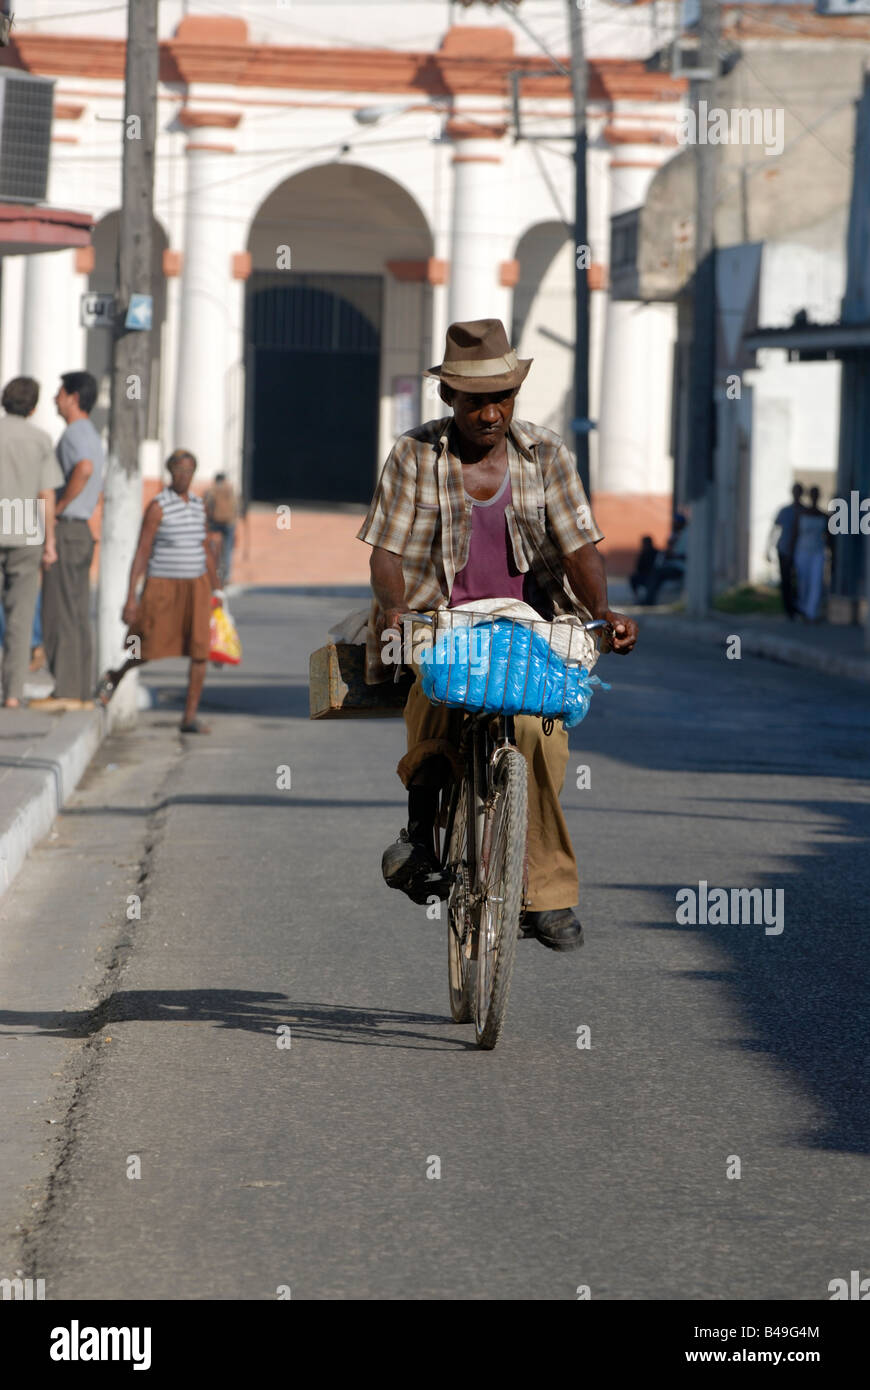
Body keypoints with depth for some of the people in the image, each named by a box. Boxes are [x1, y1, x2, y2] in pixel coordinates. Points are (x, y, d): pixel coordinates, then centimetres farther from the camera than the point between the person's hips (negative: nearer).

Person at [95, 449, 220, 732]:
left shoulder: (197, 505, 6)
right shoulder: (157, 507, -12)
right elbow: (141, 554, -13)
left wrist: (216, 590, 18)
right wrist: (131, 597, -17)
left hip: (195, 587, 4)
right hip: (163, 588, -4)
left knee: (199, 652, -8)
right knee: (152, 651, 5)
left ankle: (190, 718, -1)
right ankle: (113, 678, 38)